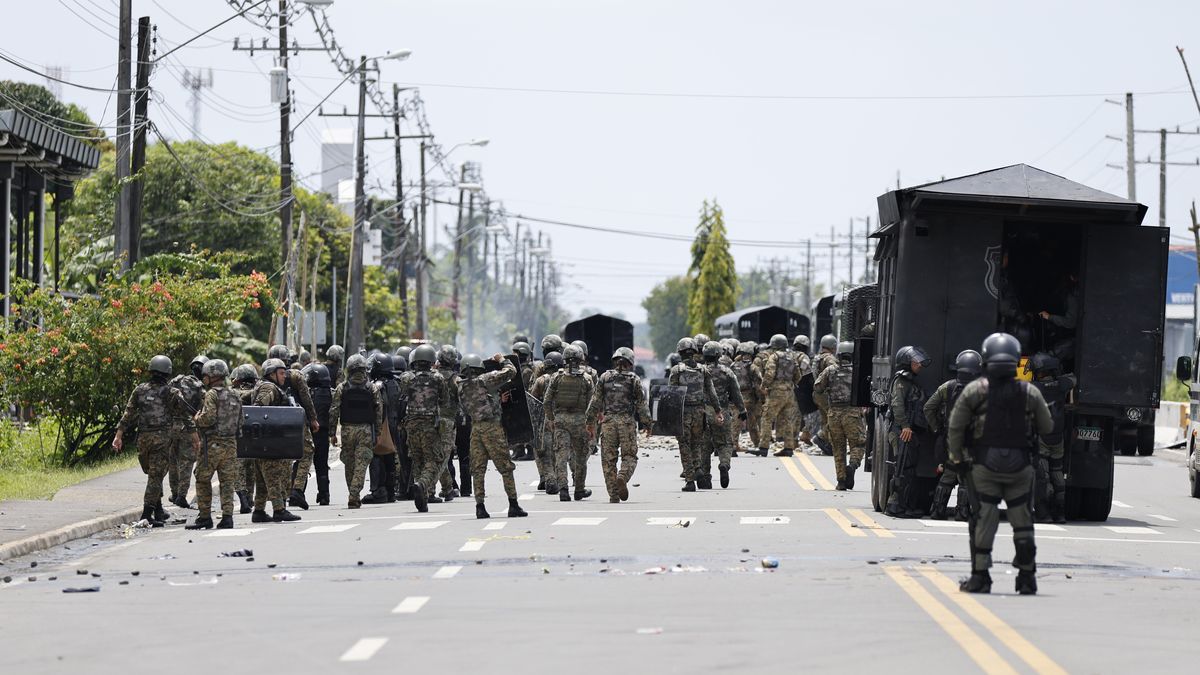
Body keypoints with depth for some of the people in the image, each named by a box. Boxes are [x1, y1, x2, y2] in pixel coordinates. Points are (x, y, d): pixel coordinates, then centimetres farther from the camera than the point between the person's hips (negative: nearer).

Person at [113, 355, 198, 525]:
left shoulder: (140, 390, 6)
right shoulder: (172, 393, -1)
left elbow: (128, 415, 4)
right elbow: (186, 417, 1)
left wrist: (119, 435, 5)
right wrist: (195, 439, 8)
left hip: (143, 439, 3)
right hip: (162, 439, -3)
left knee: (153, 474, 19)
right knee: (156, 476, -3)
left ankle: (158, 509, 24)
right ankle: (147, 512, -11)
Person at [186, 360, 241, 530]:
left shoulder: (212, 394, -10)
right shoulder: (235, 396, 13)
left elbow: (208, 418, -20)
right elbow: (240, 422, 14)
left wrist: (197, 417, -1)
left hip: (213, 443, -6)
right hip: (231, 444, 6)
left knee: (203, 479, 4)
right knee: (227, 481, 6)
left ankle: (204, 517, 4)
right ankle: (227, 516, -2)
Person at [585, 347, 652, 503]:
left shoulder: (605, 377, 7)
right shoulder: (634, 379, 4)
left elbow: (595, 401, 5)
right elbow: (642, 404, 4)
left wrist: (590, 422, 9)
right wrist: (647, 424, 13)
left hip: (608, 421, 1)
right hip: (628, 421, -1)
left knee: (608, 459, 5)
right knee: (629, 456, 7)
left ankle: (613, 495, 1)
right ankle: (622, 477, -24)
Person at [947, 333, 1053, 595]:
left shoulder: (974, 391, -4)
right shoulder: (1030, 393, 0)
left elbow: (955, 428, -3)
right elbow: (1047, 428, 8)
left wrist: (956, 458, 8)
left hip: (984, 465, -1)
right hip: (1020, 467, 1)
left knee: (983, 520, 2)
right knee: (1022, 522, 10)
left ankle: (980, 576, -1)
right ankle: (1027, 577, 12)